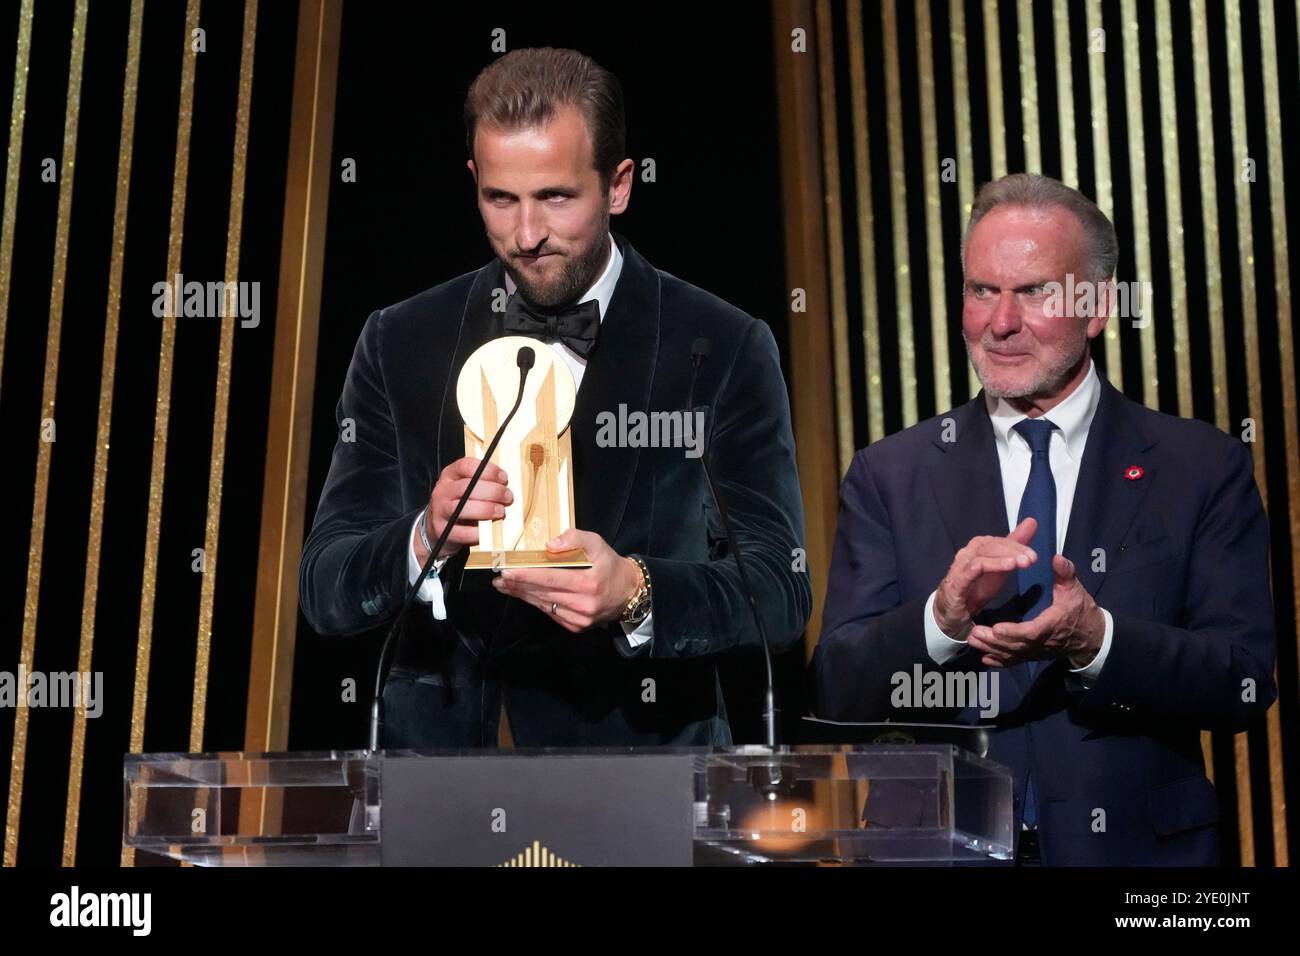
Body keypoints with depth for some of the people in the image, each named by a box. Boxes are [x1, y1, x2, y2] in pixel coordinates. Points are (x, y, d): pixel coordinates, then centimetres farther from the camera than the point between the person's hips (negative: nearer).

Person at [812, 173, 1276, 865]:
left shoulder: (1203, 468, -4)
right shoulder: (889, 476, -3)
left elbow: (1248, 685, -10)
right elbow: (838, 695, -8)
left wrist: (1096, 638, -26)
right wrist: (942, 617, -26)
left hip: (1138, 843, 0)